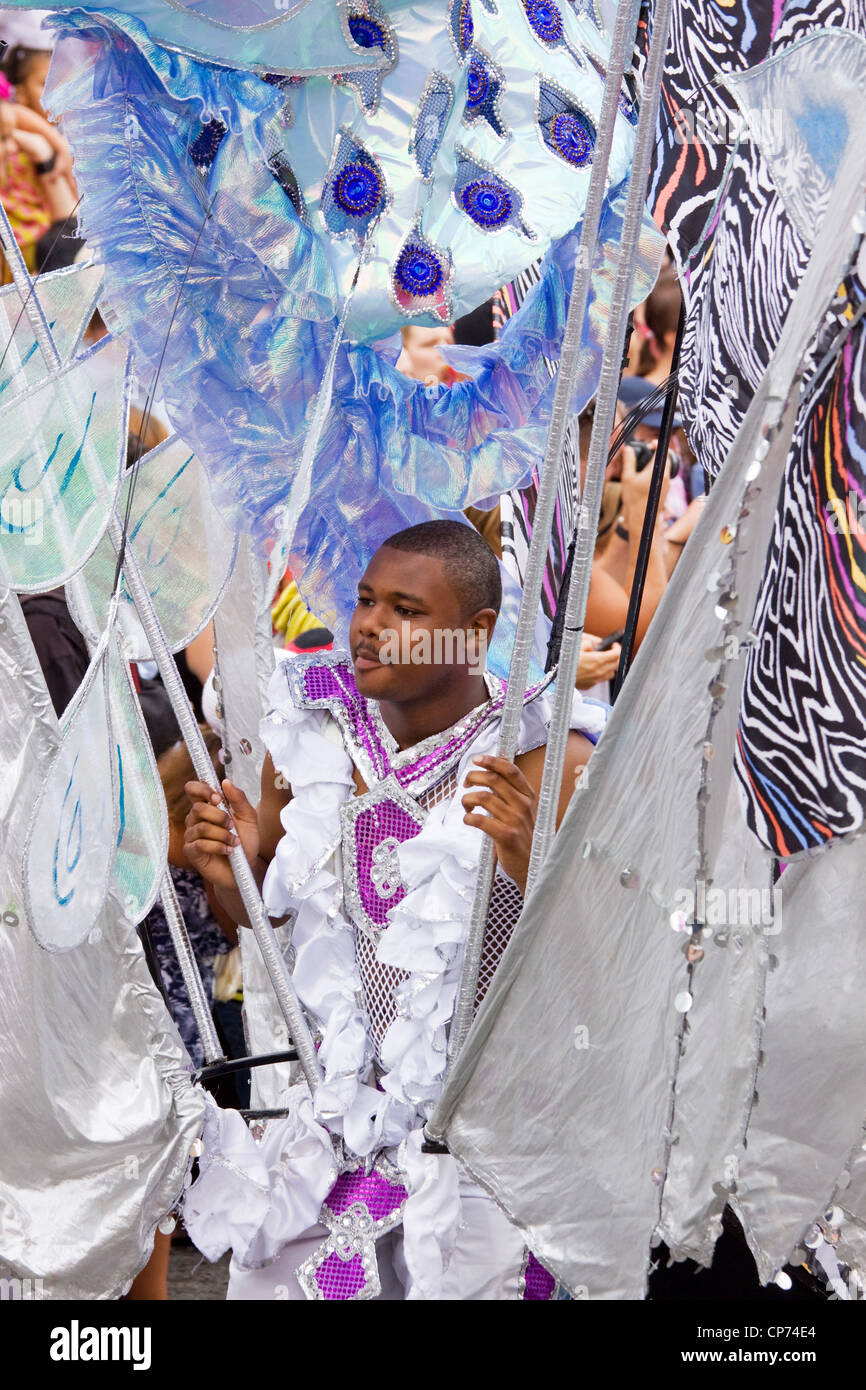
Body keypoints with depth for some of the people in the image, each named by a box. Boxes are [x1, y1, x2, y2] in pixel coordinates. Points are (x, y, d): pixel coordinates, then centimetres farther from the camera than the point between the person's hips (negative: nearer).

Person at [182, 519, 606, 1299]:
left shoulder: (544, 759, -15)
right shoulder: (314, 730, -2)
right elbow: (261, 910, 11)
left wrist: (526, 856, -36)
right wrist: (228, 870, -11)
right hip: (336, 1101, 4)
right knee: (268, 1278, 12)